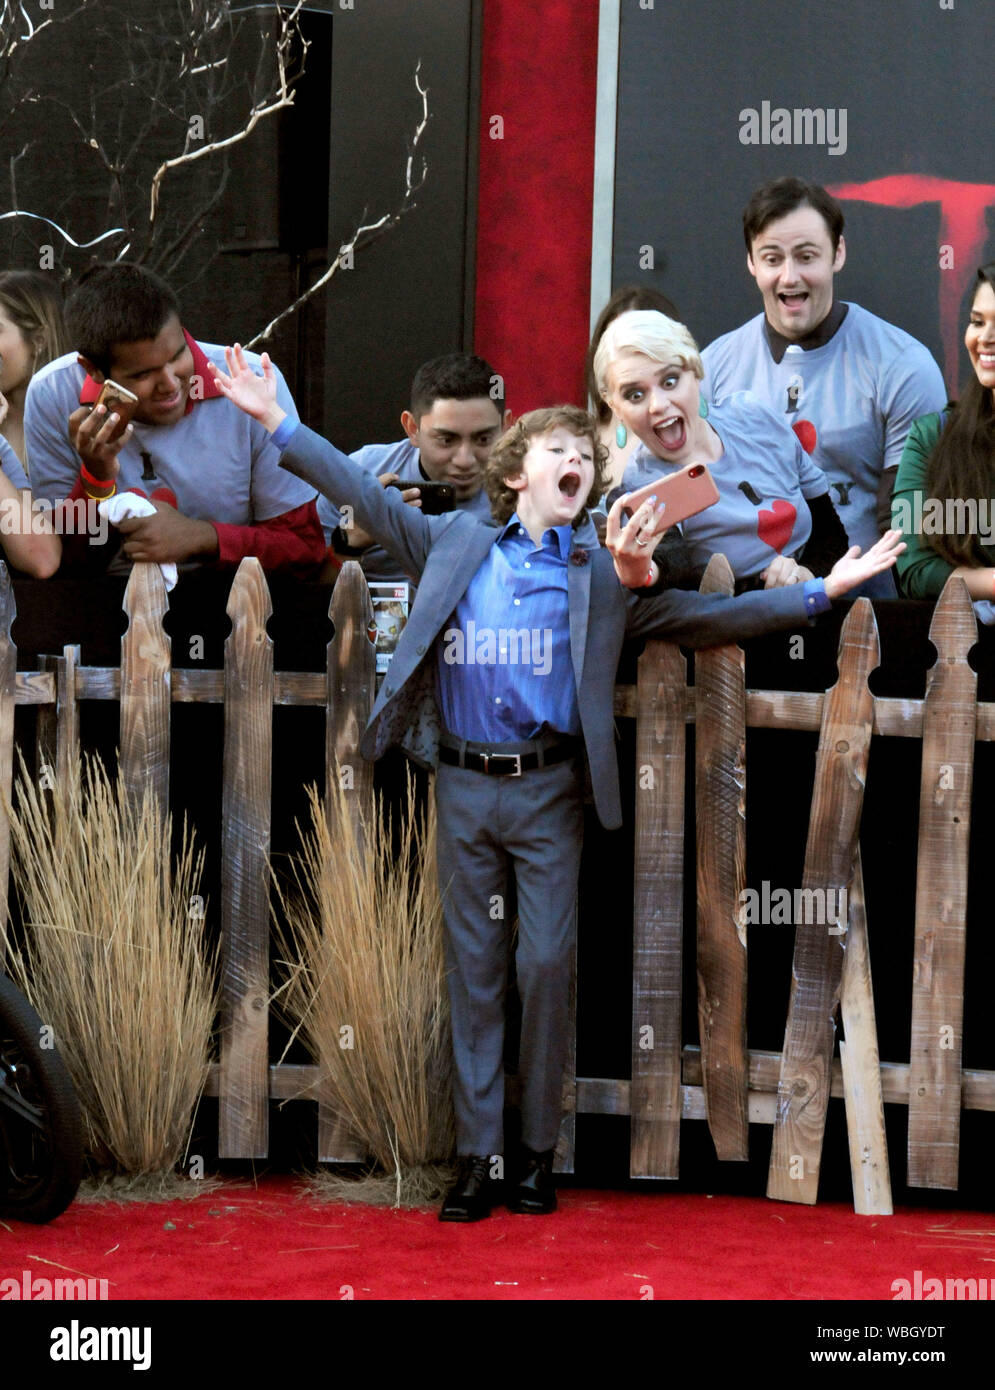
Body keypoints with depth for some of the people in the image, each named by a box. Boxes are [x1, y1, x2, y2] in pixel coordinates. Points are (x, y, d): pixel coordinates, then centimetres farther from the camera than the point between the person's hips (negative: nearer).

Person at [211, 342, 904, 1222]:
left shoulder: (605, 575, 7)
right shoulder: (453, 547, 9)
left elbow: (707, 616, 5)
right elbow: (365, 496, 10)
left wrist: (822, 592, -3)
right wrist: (279, 424, 4)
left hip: (550, 793, -1)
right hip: (464, 787, 1)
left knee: (546, 967, -3)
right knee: (474, 970, 3)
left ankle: (539, 1154, 7)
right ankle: (478, 1158, 7)